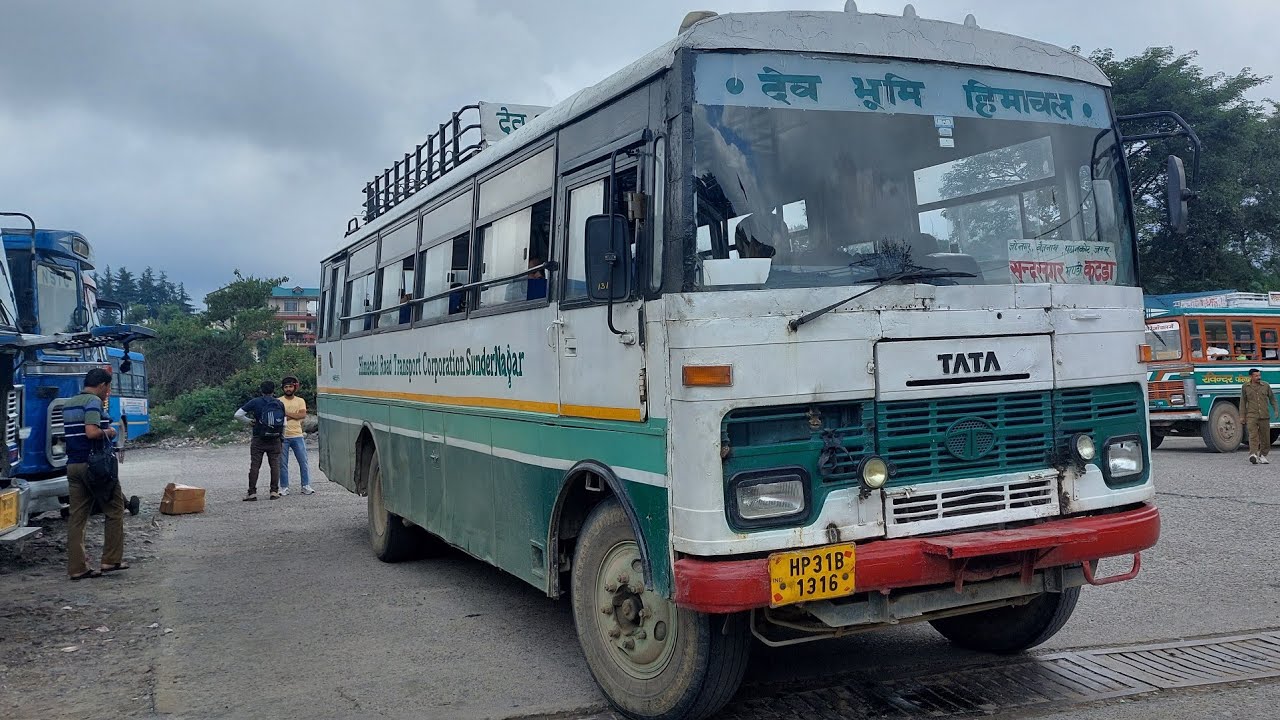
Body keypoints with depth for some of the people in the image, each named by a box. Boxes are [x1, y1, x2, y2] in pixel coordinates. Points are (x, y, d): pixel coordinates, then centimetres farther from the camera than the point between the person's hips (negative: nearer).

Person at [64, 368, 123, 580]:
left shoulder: (69, 404, 16)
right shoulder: (94, 401, -12)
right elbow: (92, 432, -24)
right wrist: (109, 432, -6)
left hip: (73, 465, 8)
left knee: (77, 516, 6)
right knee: (115, 510, 5)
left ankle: (77, 567, 6)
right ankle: (111, 560, 6)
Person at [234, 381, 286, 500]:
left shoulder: (255, 402, -2)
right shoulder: (280, 404, 3)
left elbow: (237, 415, -6)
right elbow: (284, 424, 2)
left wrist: (249, 421, 8)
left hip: (258, 440, -1)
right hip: (275, 440, 2)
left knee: (255, 466, 2)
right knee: (275, 465, 6)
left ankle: (252, 492, 1)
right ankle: (274, 491, 4)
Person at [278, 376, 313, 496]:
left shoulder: (300, 401, 9)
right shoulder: (279, 401, 6)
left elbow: (303, 415, -6)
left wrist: (287, 413, -9)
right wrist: (294, 416, -14)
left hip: (297, 436, 1)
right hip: (283, 437, -1)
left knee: (303, 462, 0)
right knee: (282, 463, 3)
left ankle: (306, 486, 7)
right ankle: (284, 488, 11)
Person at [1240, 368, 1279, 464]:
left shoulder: (1266, 385, 7)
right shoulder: (1245, 387, 4)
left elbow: (1272, 399, 14)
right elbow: (1243, 402, 8)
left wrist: (1276, 410, 3)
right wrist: (1242, 416, 5)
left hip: (1265, 416, 2)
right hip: (1251, 416, -2)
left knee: (1265, 436, 6)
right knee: (1253, 435, -15)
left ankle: (1263, 456, 20)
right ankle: (1253, 454, -26)